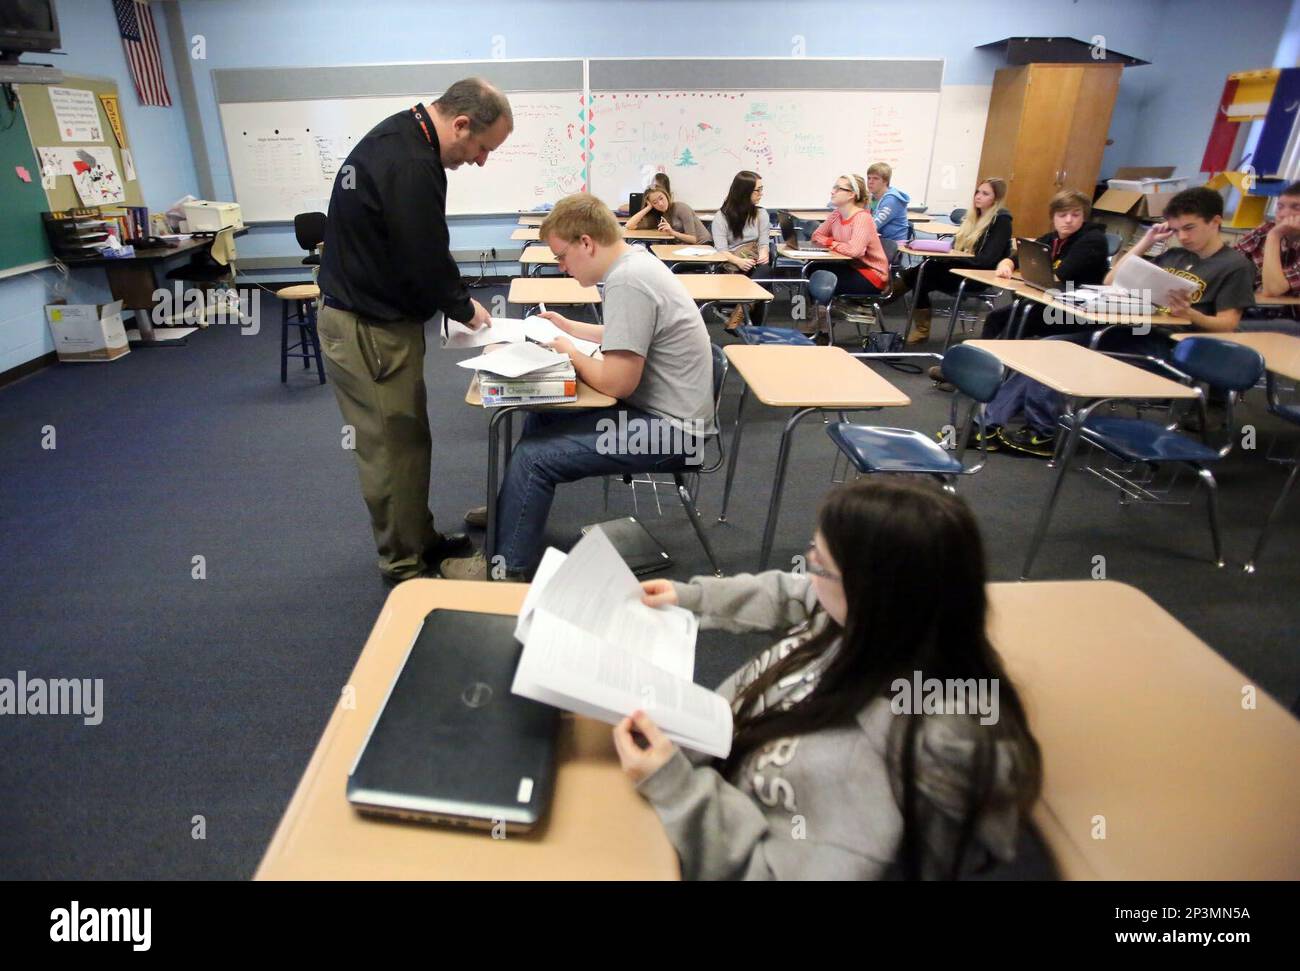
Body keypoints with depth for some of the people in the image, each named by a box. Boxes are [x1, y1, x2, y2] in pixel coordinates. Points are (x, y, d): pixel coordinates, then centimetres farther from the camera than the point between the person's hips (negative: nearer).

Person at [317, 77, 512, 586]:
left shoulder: (397, 137, 10)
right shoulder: (411, 166, -24)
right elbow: (425, 261, -21)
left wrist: (458, 299, 8)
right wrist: (466, 309, -3)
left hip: (367, 316, 10)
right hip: (370, 331, -10)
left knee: (408, 441, 18)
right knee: (392, 451, 1)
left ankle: (421, 539, 32)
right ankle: (405, 566, 17)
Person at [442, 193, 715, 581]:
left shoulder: (626, 283, -23)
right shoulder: (634, 262, 8)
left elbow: (616, 383, -25)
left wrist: (571, 353, -8)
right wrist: (570, 327, 20)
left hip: (668, 431, -10)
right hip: (660, 409, 10)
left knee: (533, 456, -11)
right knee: (540, 414, 17)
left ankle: (509, 569, 7)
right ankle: (512, 511, 32)